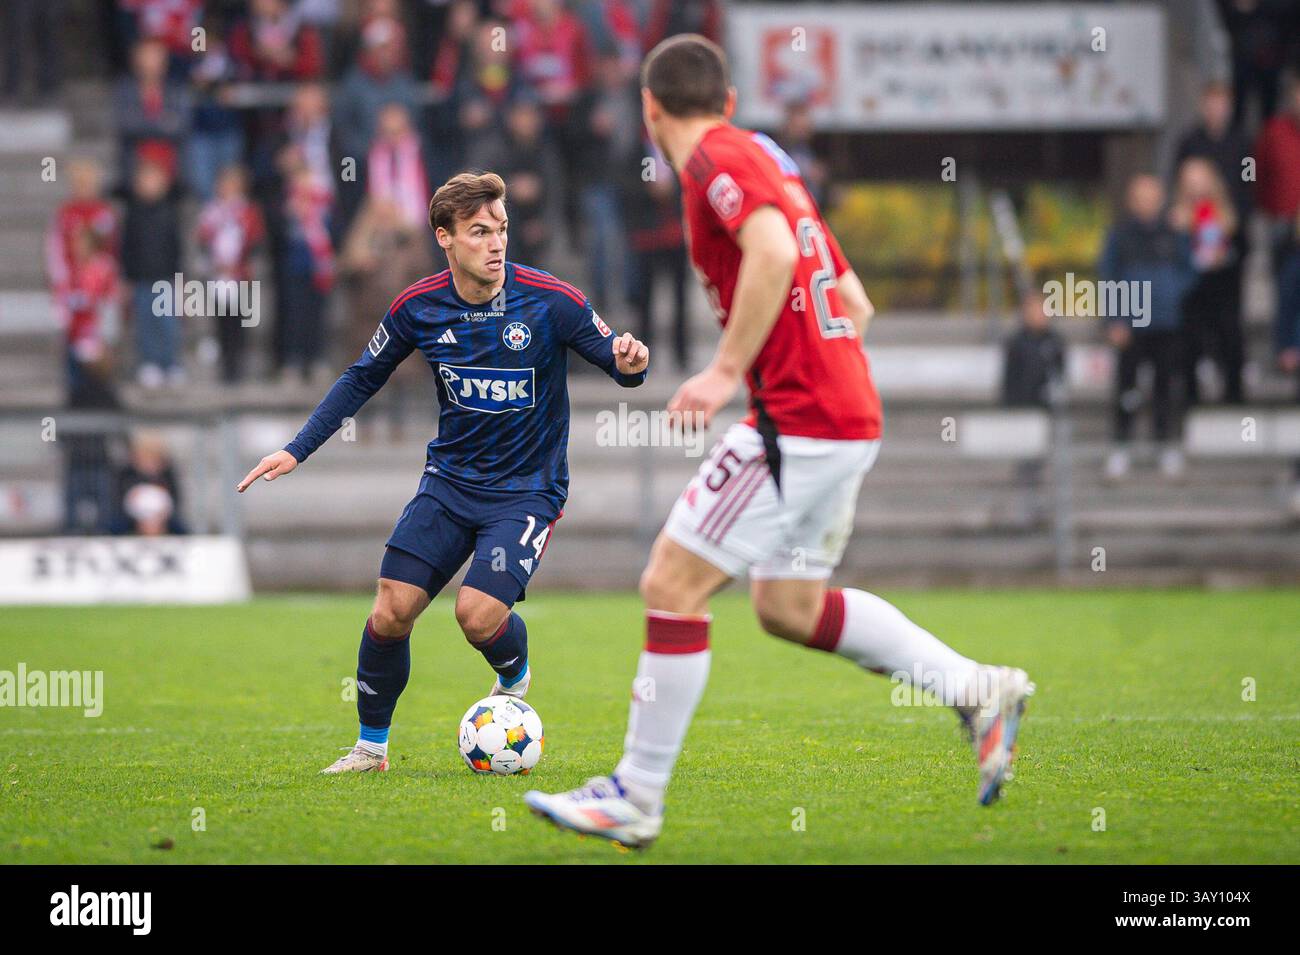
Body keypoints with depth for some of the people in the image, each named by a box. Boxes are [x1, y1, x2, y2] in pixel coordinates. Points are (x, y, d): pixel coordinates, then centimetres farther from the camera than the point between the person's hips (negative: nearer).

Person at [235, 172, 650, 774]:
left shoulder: (550, 301, -15)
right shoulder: (418, 307, -6)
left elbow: (617, 361, -6)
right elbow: (362, 379, 9)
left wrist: (630, 363, -31)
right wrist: (297, 450, 4)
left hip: (527, 490, -3)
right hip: (450, 481, 3)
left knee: (478, 613, -21)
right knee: (391, 611, -8)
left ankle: (515, 680, 16)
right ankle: (371, 746, 14)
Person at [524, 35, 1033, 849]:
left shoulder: (717, 158, -8)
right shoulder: (765, 158, 20)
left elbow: (774, 251, -27)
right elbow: (854, 303, 23)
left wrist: (728, 370, -25)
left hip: (798, 420, -10)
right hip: (848, 415, 10)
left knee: (673, 584, -6)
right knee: (787, 606, 19)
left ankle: (635, 799, -3)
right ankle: (980, 692, 16)